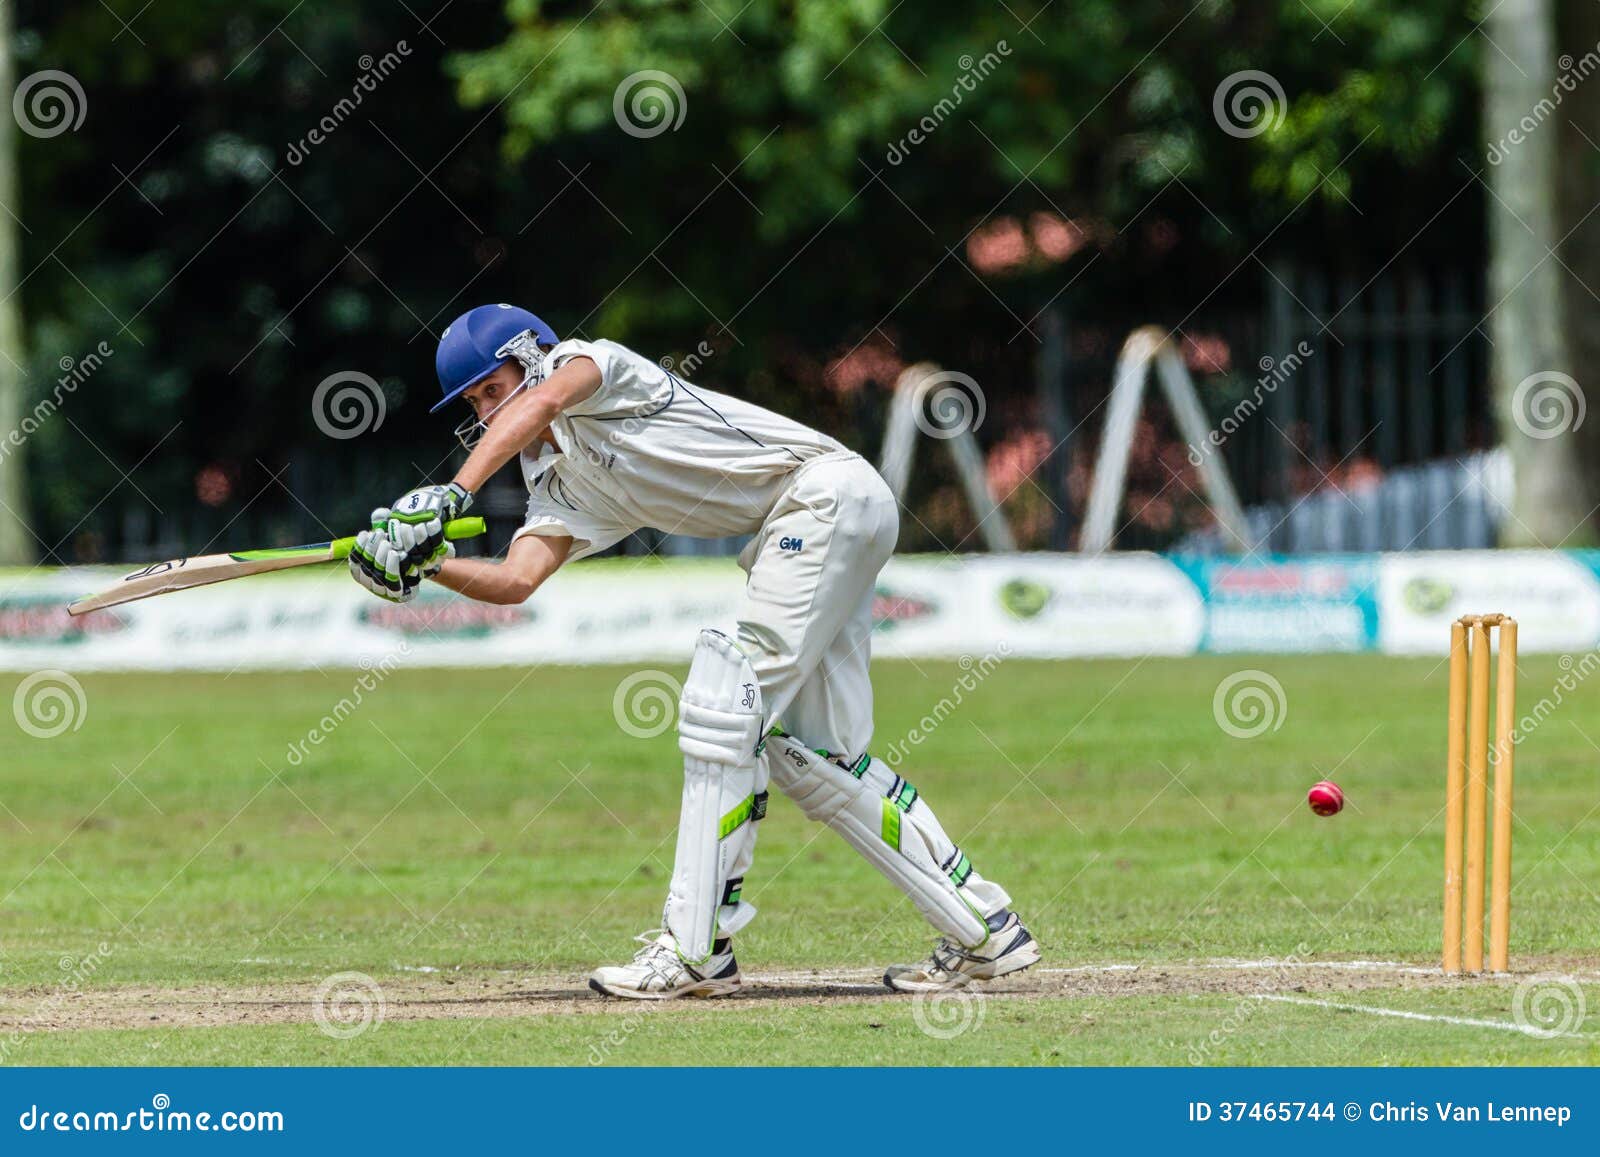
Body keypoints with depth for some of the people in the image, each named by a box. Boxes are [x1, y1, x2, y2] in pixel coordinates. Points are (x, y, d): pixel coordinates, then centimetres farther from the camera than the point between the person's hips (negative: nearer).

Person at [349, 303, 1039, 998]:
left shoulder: (593, 364, -4)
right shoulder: (559, 489, 16)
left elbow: (542, 400, -29)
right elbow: (516, 580, -1)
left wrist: (454, 492, -40)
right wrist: (428, 565, -19)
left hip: (827, 490, -10)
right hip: (789, 534, 10)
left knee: (723, 705, -17)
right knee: (806, 755, 6)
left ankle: (694, 947, -20)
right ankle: (983, 931, 11)